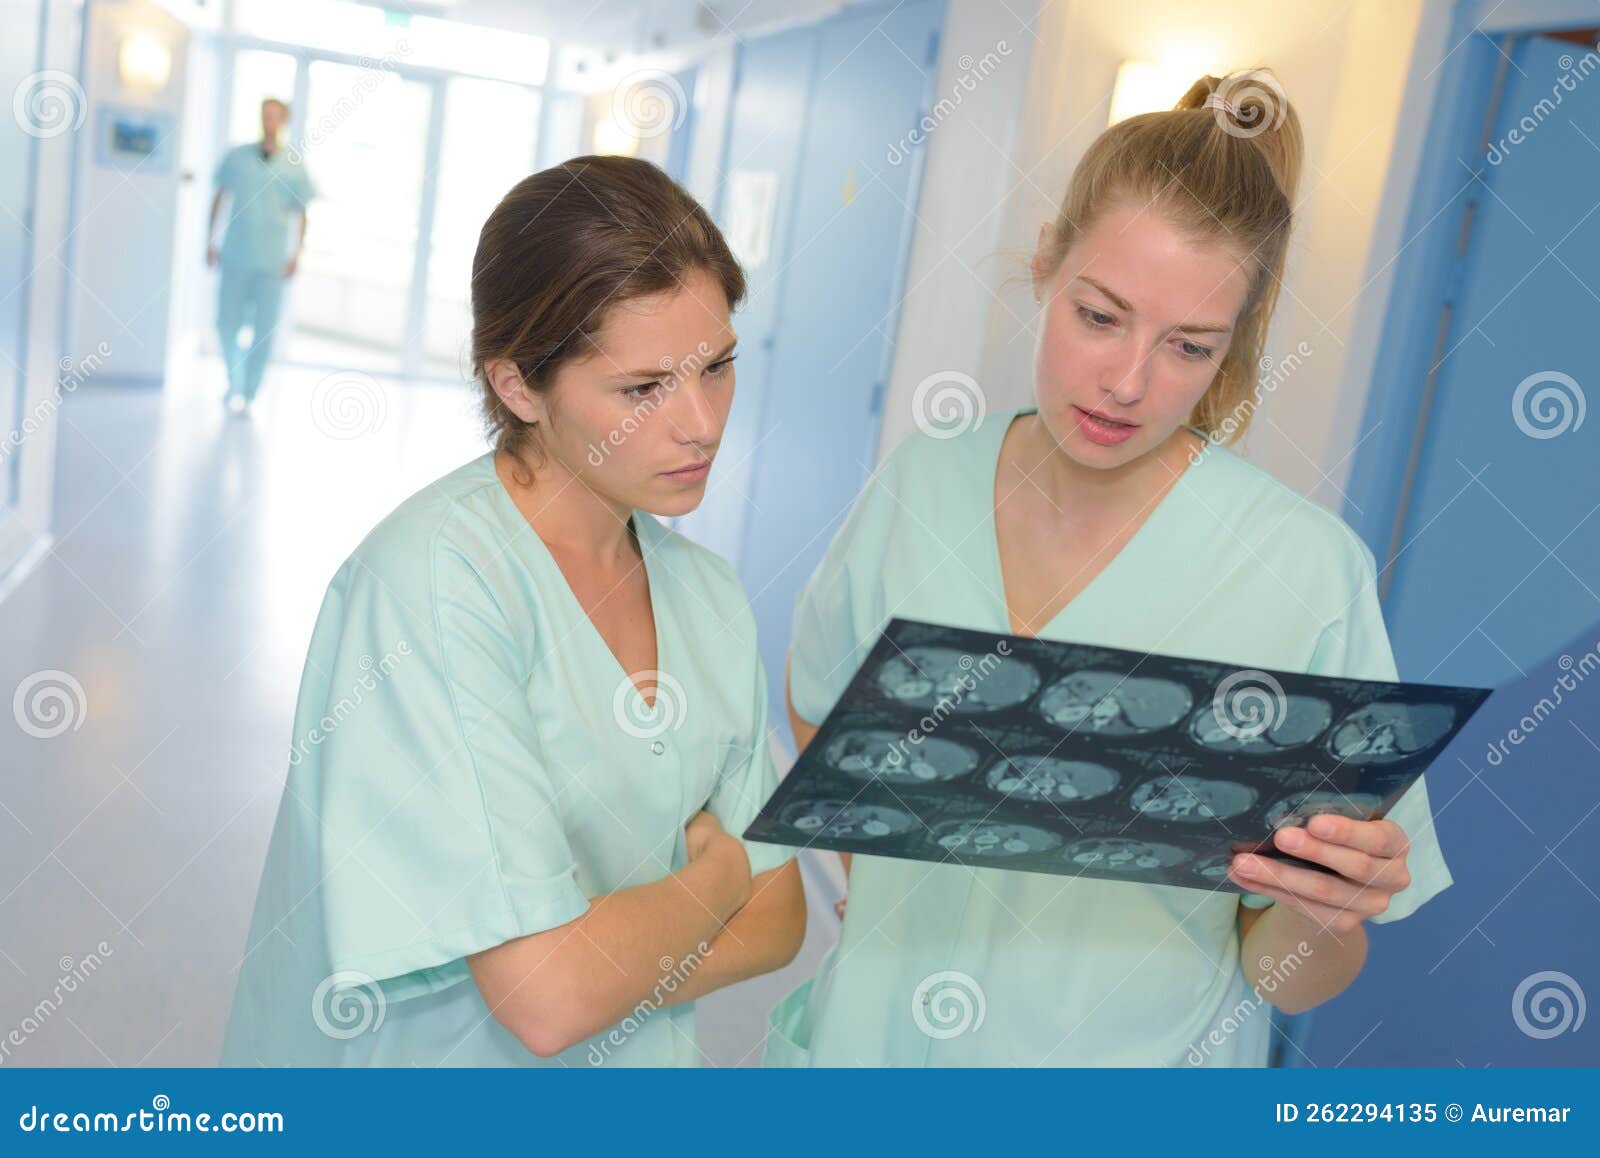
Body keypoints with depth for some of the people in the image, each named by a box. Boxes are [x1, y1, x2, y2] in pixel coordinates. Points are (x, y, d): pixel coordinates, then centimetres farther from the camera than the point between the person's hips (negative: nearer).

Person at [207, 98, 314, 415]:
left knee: (264, 332, 0)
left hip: (272, 263, -1)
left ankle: (247, 394, 11)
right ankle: (234, 382, 28)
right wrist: (210, 240, 10)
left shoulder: (293, 167, 1)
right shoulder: (237, 157, 4)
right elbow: (219, 198, 12)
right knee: (227, 325, 4)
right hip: (235, 258, 1)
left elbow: (300, 213, 6)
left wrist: (296, 253, -2)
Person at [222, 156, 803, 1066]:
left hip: (632, 1058, 4)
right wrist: (716, 877, -5)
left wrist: (610, 970, -12)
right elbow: (548, 995, -22)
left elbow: (778, 916, 5)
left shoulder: (711, 597, 2)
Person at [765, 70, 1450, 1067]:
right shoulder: (925, 481, -8)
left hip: (1130, 1063, -3)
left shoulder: (1308, 572, -19)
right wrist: (883, 877, -4)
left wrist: (1319, 918, -32)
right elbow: (817, 711, 9)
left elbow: (1290, 978, -12)